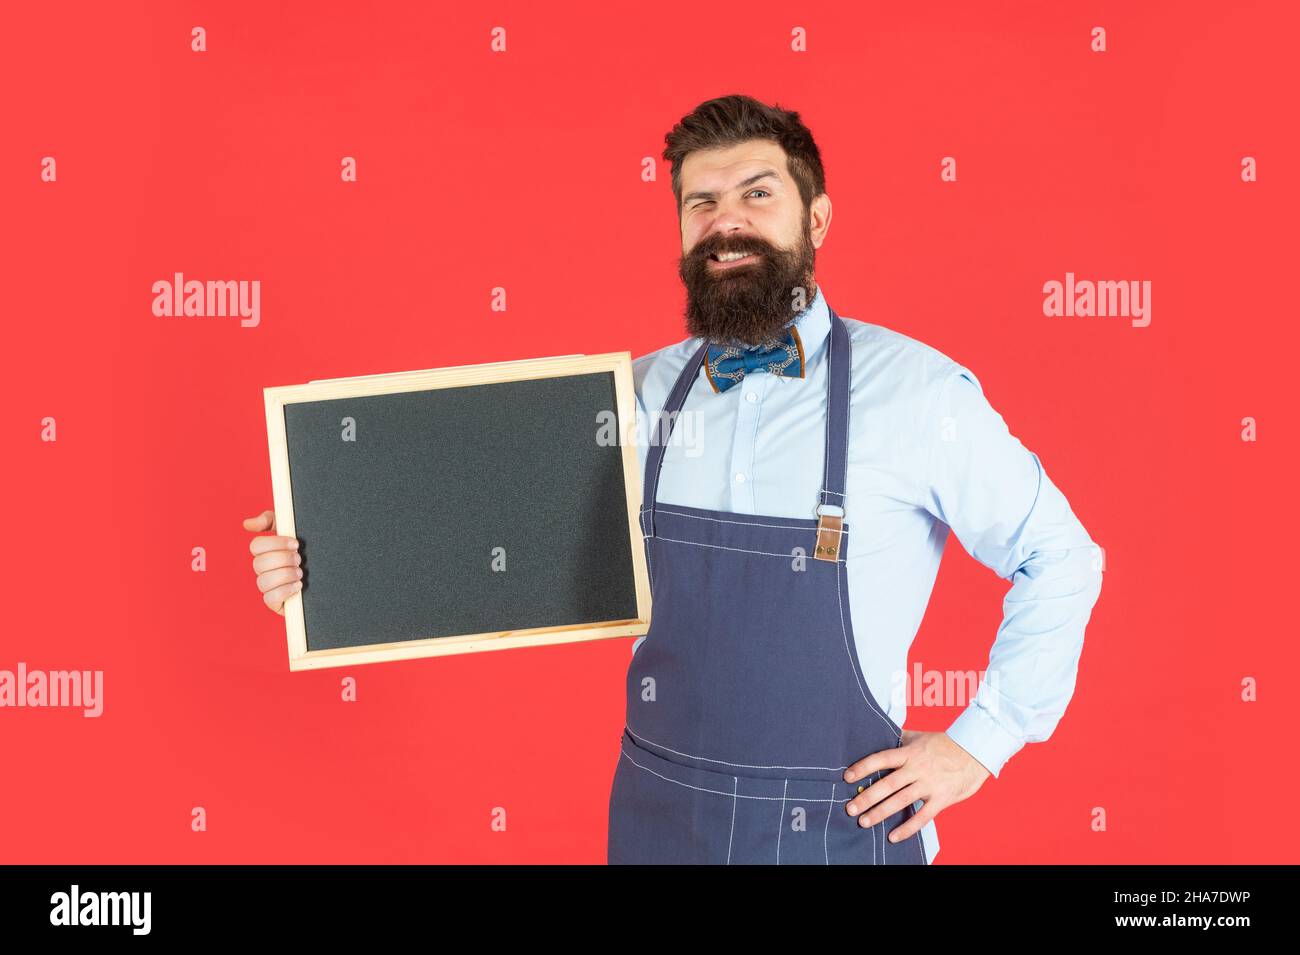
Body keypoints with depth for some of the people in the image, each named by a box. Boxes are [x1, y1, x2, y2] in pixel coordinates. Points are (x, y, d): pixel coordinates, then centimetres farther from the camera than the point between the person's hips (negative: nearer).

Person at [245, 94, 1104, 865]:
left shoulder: (915, 389, -11)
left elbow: (1059, 560, -1)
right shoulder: (642, 394, 0)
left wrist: (979, 742, -5)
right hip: (657, 814, 3)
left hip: (836, 830, -3)